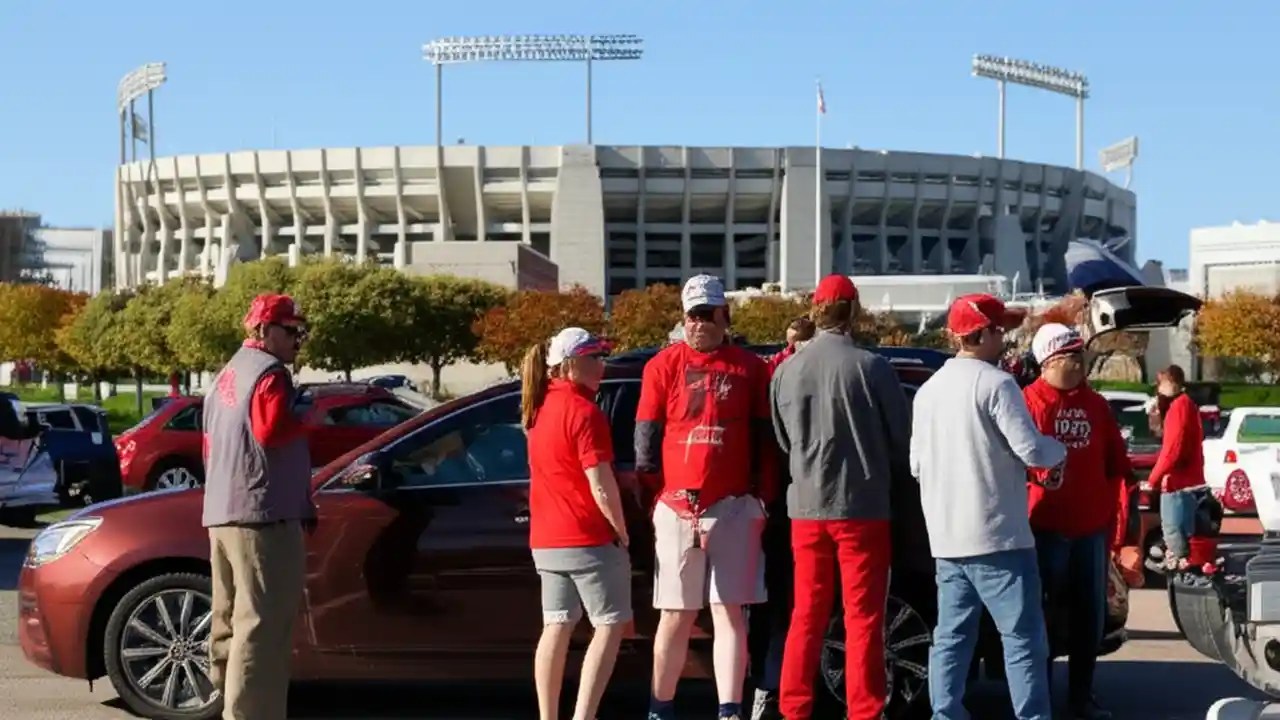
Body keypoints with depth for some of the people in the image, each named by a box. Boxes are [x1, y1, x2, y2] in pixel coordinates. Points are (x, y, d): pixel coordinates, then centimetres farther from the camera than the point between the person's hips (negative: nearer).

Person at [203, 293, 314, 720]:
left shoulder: (226, 376, 21)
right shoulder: (270, 373, -9)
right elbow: (272, 432, -22)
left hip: (221, 514, 10)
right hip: (263, 515, -10)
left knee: (231, 620, 14)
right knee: (261, 627, -11)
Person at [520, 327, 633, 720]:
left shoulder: (539, 408, 10)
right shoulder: (583, 411, -16)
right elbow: (600, 485, -19)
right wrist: (622, 531, -7)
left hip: (546, 539, 8)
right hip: (589, 539, -8)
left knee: (556, 627, 10)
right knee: (610, 626, 0)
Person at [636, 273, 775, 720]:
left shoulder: (749, 367, 7)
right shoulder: (663, 366, 4)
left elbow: (764, 440, 9)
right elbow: (646, 438, 4)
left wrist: (761, 497, 3)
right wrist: (655, 497, -1)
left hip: (734, 507, 0)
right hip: (676, 509, 0)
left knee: (730, 614, 0)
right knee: (675, 617, 6)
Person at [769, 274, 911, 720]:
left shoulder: (787, 371, 0)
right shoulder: (871, 367, -10)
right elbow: (901, 437, -1)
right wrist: (890, 478, 18)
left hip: (806, 507, 4)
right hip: (862, 507, -4)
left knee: (807, 616, 12)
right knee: (863, 618, 3)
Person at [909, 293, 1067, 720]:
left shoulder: (929, 389, 14)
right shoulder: (995, 383, -10)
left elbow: (917, 463, 17)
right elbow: (1031, 449, -14)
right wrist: (1059, 450, 5)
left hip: (946, 537, 7)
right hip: (996, 534, -7)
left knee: (952, 636, 9)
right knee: (1022, 636, -4)